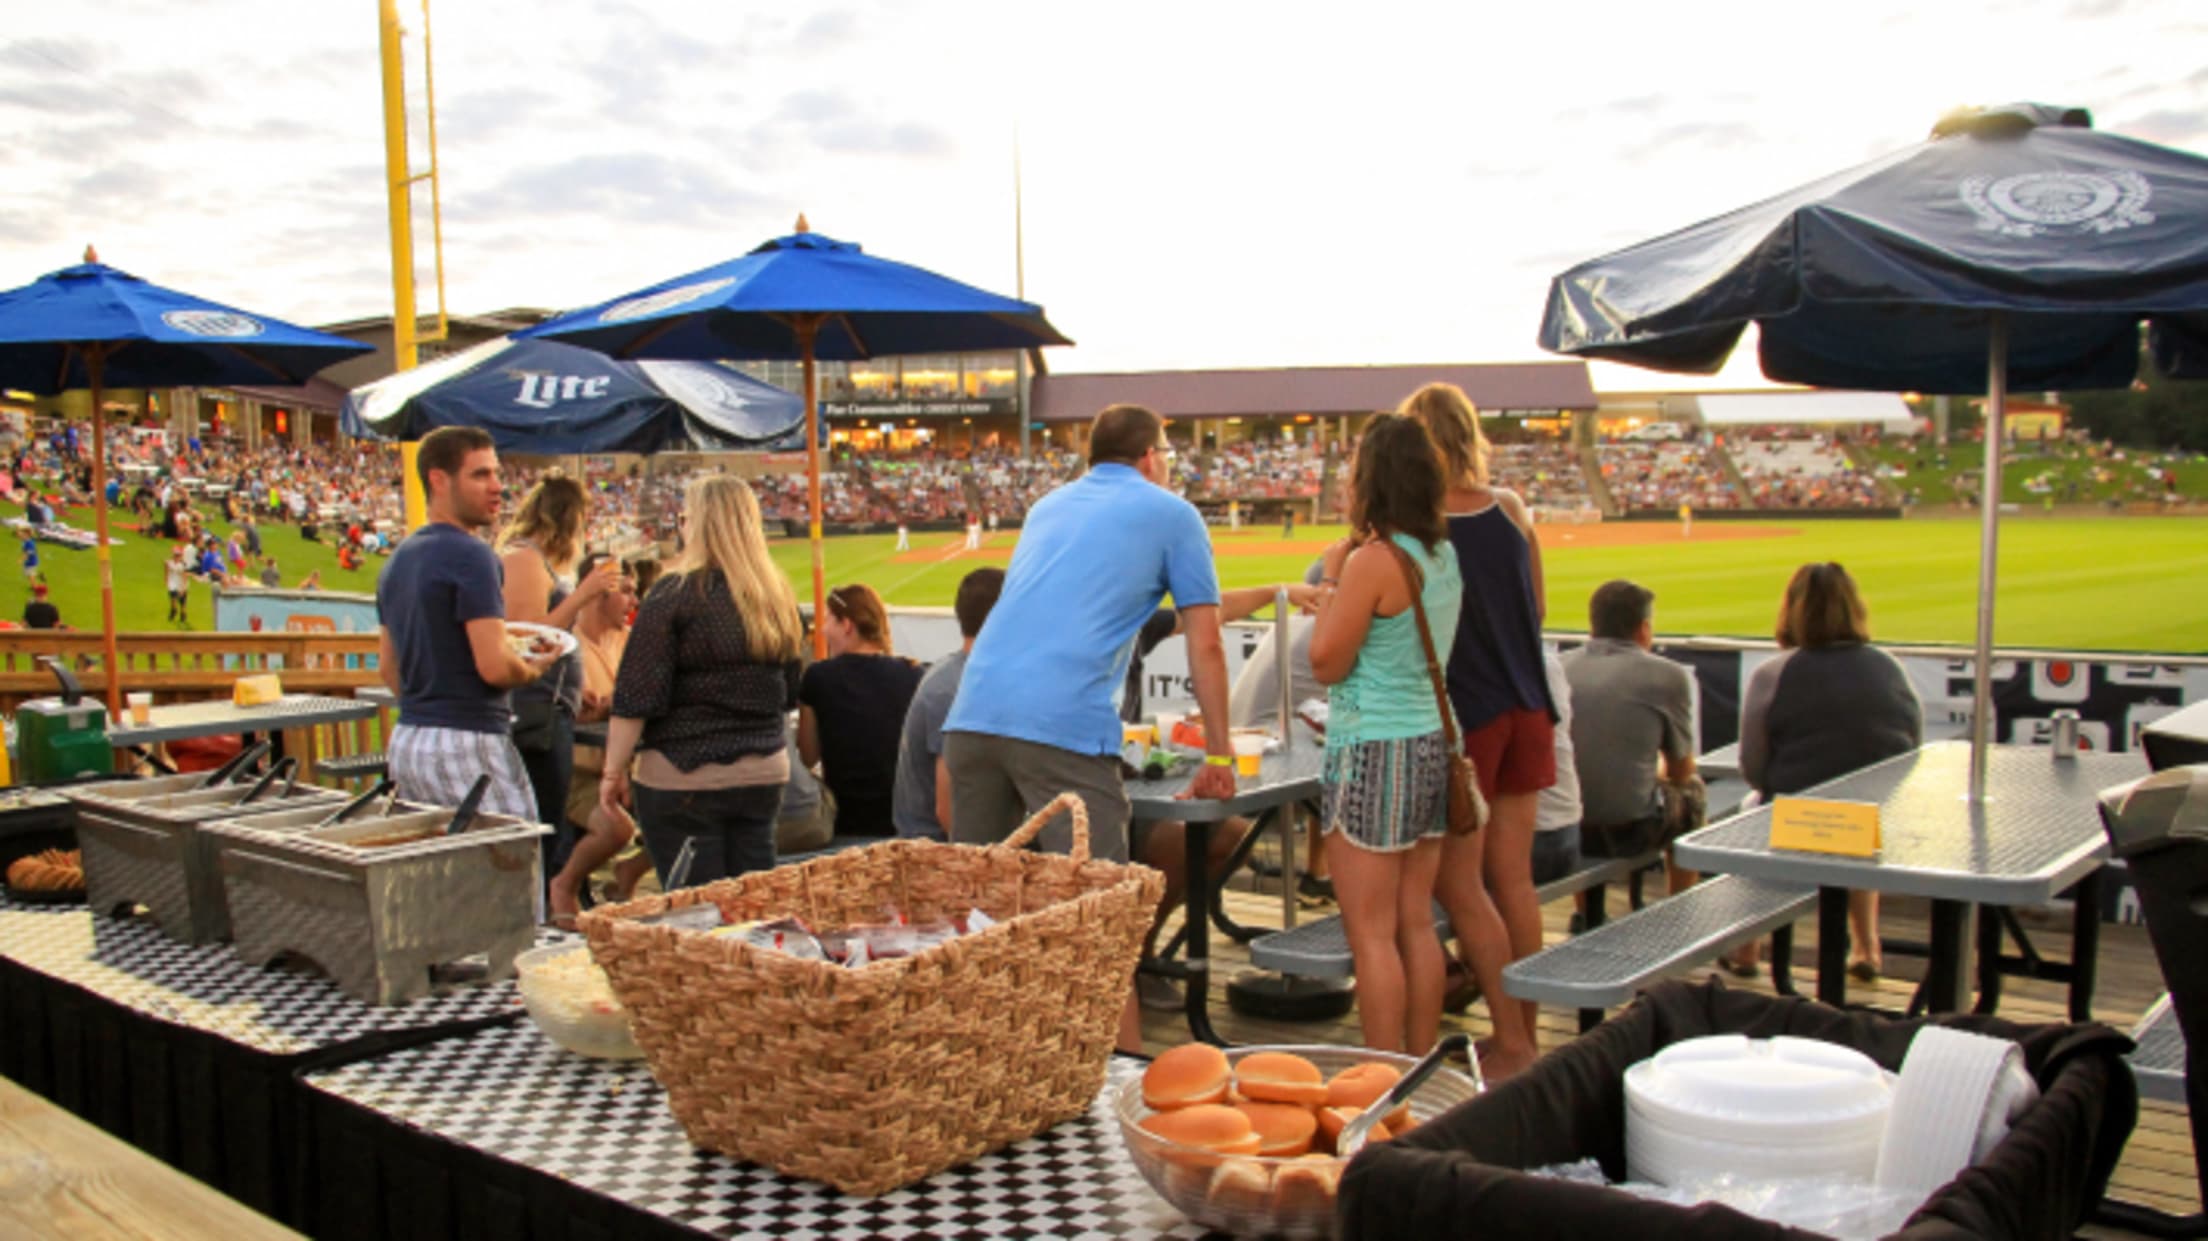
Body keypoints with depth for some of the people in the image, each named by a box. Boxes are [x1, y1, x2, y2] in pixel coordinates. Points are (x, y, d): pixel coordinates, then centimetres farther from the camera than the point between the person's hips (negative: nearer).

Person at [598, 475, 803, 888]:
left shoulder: (675, 594, -11)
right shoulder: (778, 596, 6)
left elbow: (636, 698, -11)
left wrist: (614, 770, -4)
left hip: (684, 775, -5)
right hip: (765, 774, 6)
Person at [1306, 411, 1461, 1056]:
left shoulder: (1373, 561, -17)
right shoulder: (1444, 555, 8)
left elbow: (1327, 662, -12)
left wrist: (1331, 579, -1)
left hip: (1375, 752, -9)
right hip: (1432, 743, 9)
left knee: (1371, 933, -1)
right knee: (1416, 923, 15)